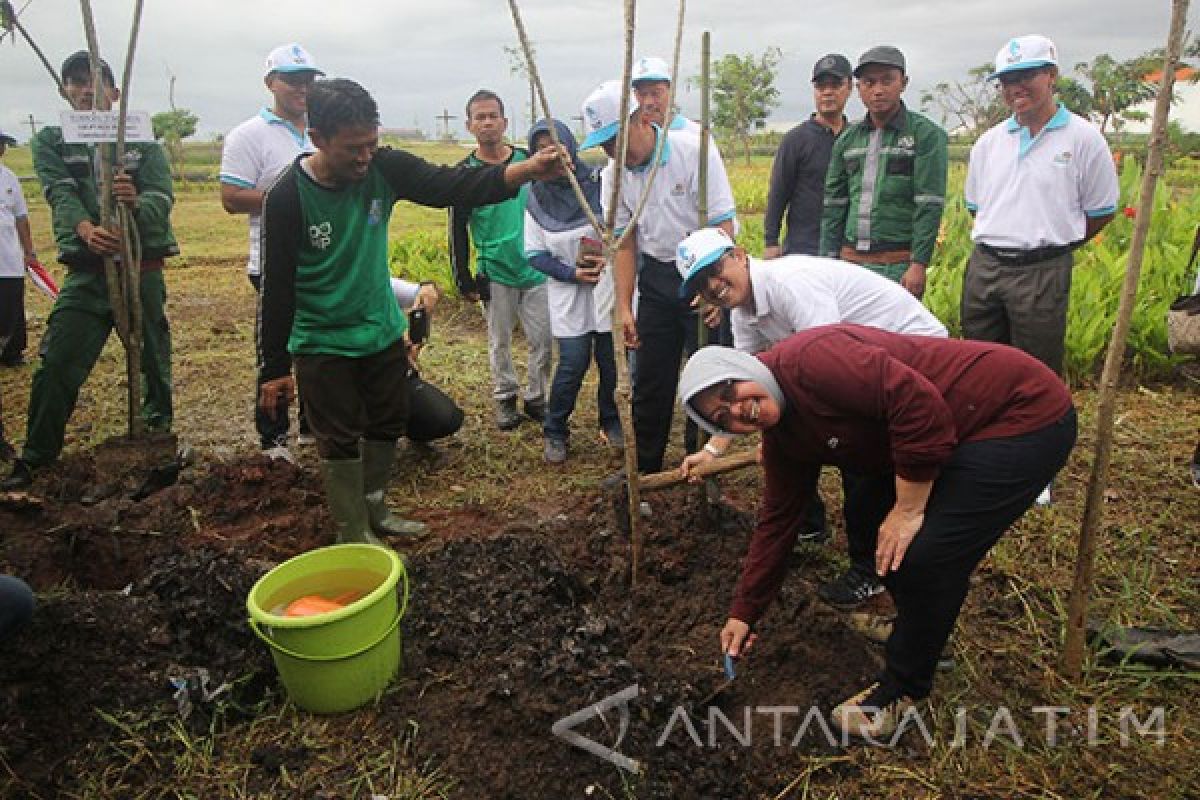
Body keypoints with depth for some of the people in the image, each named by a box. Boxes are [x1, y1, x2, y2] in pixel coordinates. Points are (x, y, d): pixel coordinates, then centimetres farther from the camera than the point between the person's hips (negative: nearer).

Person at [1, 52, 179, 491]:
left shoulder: (142, 139, 3)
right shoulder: (51, 140, 6)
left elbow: (162, 197, -10)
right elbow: (60, 194, -11)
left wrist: (137, 201, -35)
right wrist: (85, 229, -33)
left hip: (143, 268, 0)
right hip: (86, 272, 1)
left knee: (153, 359, 9)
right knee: (56, 363, -2)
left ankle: (160, 434, 29)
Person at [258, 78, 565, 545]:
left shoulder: (383, 169, -11)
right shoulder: (287, 197, -21)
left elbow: (453, 187, -19)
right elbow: (276, 288, -16)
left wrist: (528, 170, -35)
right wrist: (274, 368, -11)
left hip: (384, 332, 5)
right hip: (323, 345, -5)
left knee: (387, 426, 18)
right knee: (341, 441, 5)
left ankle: (373, 509, 39)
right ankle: (354, 534, 23)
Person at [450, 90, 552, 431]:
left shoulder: (528, 159, 3)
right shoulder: (465, 172, -3)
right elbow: (457, 231, 0)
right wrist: (464, 280, -2)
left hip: (535, 268, 2)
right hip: (495, 273, -2)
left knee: (543, 341, 4)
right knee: (500, 342, 8)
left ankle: (536, 398, 20)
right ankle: (505, 398, 24)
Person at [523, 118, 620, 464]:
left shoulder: (599, 181, -6)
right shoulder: (536, 197, 1)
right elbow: (534, 253, 2)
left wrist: (610, 255, -17)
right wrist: (571, 273, -12)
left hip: (608, 289, 0)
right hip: (568, 296, 0)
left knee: (610, 361, 5)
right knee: (573, 364, -6)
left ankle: (610, 421, 31)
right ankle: (555, 432, 15)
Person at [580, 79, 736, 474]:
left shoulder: (694, 151, -17)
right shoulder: (614, 174, -2)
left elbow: (722, 226, -18)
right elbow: (624, 242, 5)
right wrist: (624, 307, 0)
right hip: (655, 276, 5)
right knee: (650, 378, 10)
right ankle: (644, 468, 25)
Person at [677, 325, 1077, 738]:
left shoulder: (808, 359, -25)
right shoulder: (781, 438, 4)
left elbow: (920, 404, -30)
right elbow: (776, 522, 11)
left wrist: (908, 510, -19)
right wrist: (743, 613, 14)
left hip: (1025, 413, -9)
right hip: (957, 432, 9)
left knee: (925, 557, -14)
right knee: (866, 513, 13)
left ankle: (904, 690, 8)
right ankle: (918, 622, 34)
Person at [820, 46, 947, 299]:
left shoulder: (927, 135, -2)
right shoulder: (847, 138, 13)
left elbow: (929, 206, -8)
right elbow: (834, 204, 13)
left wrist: (919, 265, -14)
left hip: (899, 265, -4)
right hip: (851, 260, 4)